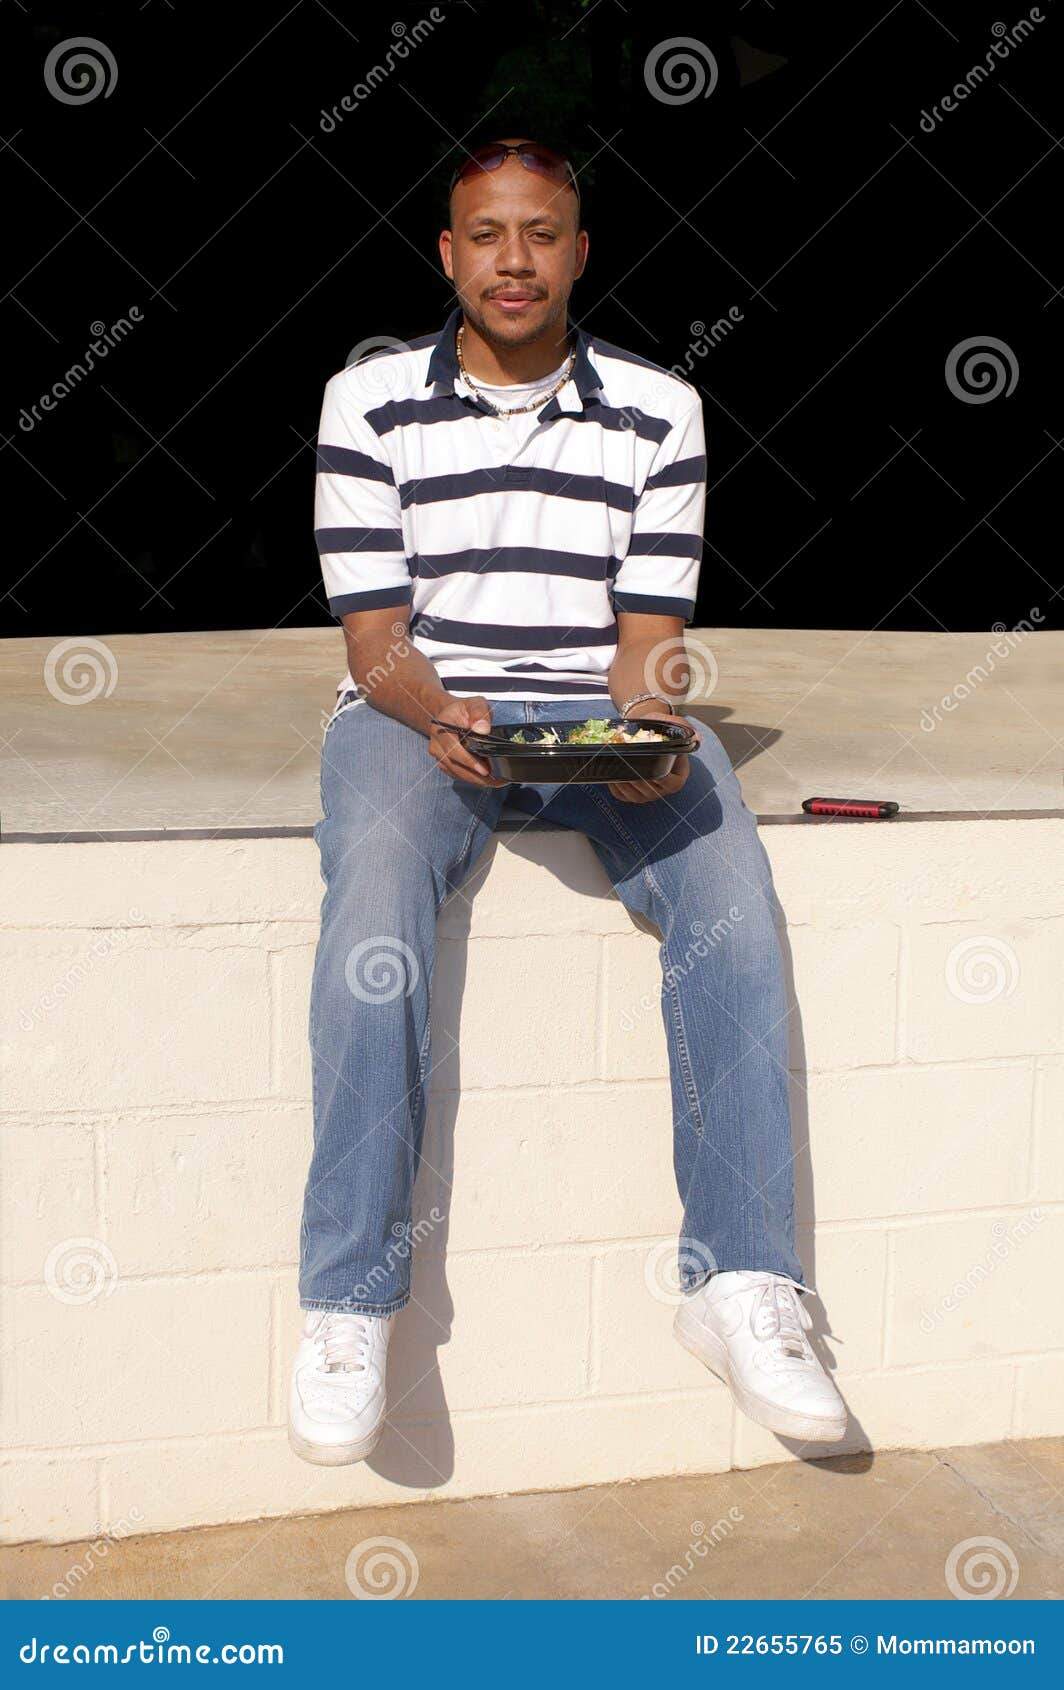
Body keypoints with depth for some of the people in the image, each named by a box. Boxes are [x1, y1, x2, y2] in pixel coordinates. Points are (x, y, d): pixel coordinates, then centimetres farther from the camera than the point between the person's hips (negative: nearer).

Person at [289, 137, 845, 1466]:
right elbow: (377, 638, -2)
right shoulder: (370, 402, 3)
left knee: (730, 895, -28)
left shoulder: (659, 410, 7)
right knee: (376, 896, -34)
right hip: (420, 709, -1)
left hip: (604, 719, 2)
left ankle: (742, 1288, -23)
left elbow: (648, 637, 3)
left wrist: (652, 731, -19)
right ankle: (348, 1305, -27)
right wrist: (440, 716, -24)